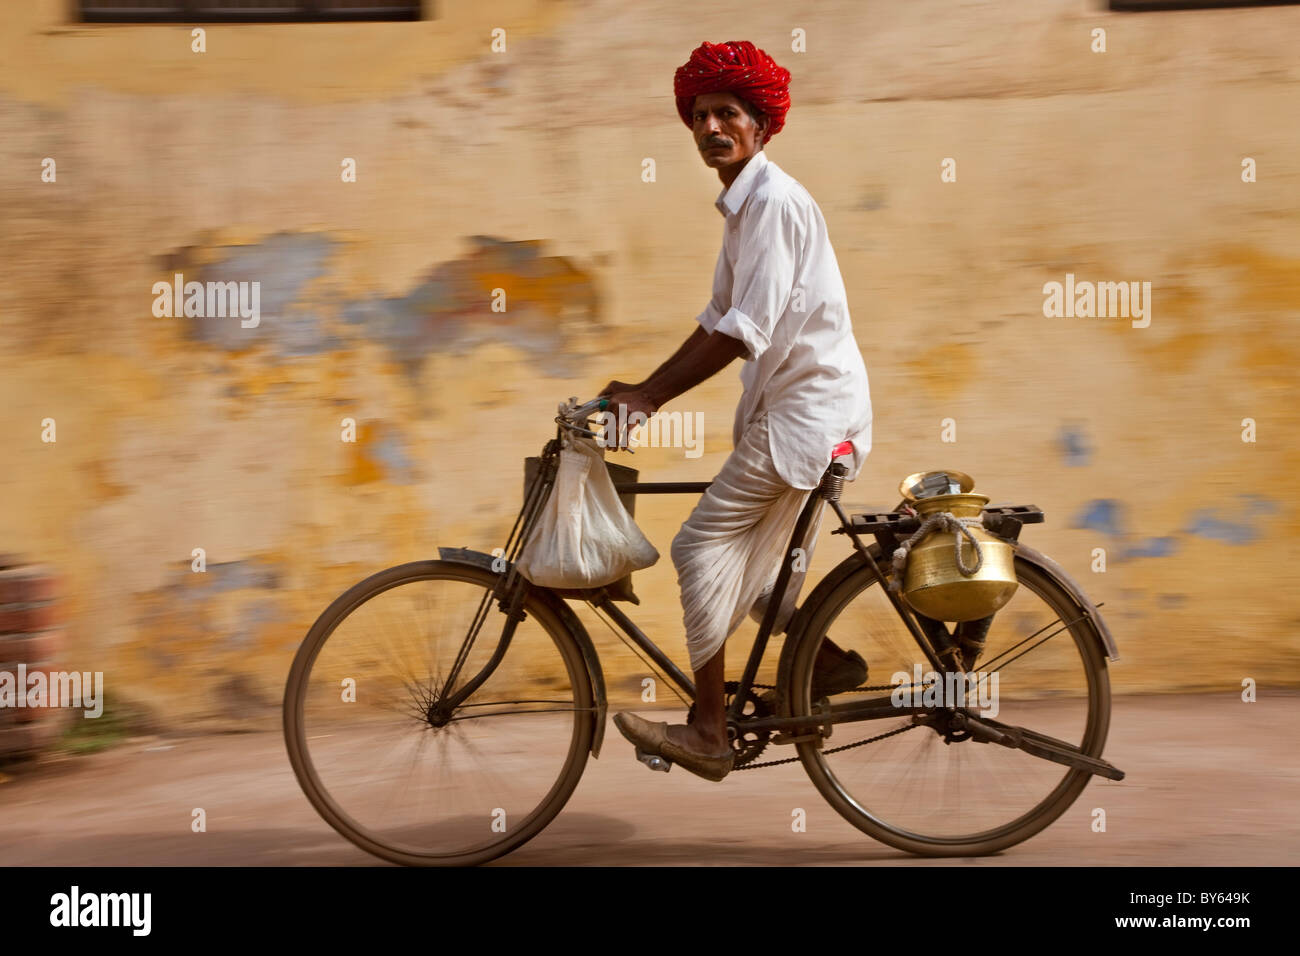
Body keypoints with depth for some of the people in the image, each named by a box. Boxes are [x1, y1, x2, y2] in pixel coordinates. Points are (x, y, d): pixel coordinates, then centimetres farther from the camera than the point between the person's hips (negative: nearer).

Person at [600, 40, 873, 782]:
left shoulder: (775, 199, -15)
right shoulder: (742, 204, 17)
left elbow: (746, 329, -23)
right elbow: (719, 321, 19)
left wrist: (651, 397, -21)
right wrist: (644, 392, 12)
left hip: (808, 409, -10)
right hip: (791, 404, 10)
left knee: (706, 547, -10)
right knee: (749, 572, 13)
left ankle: (709, 733, -6)